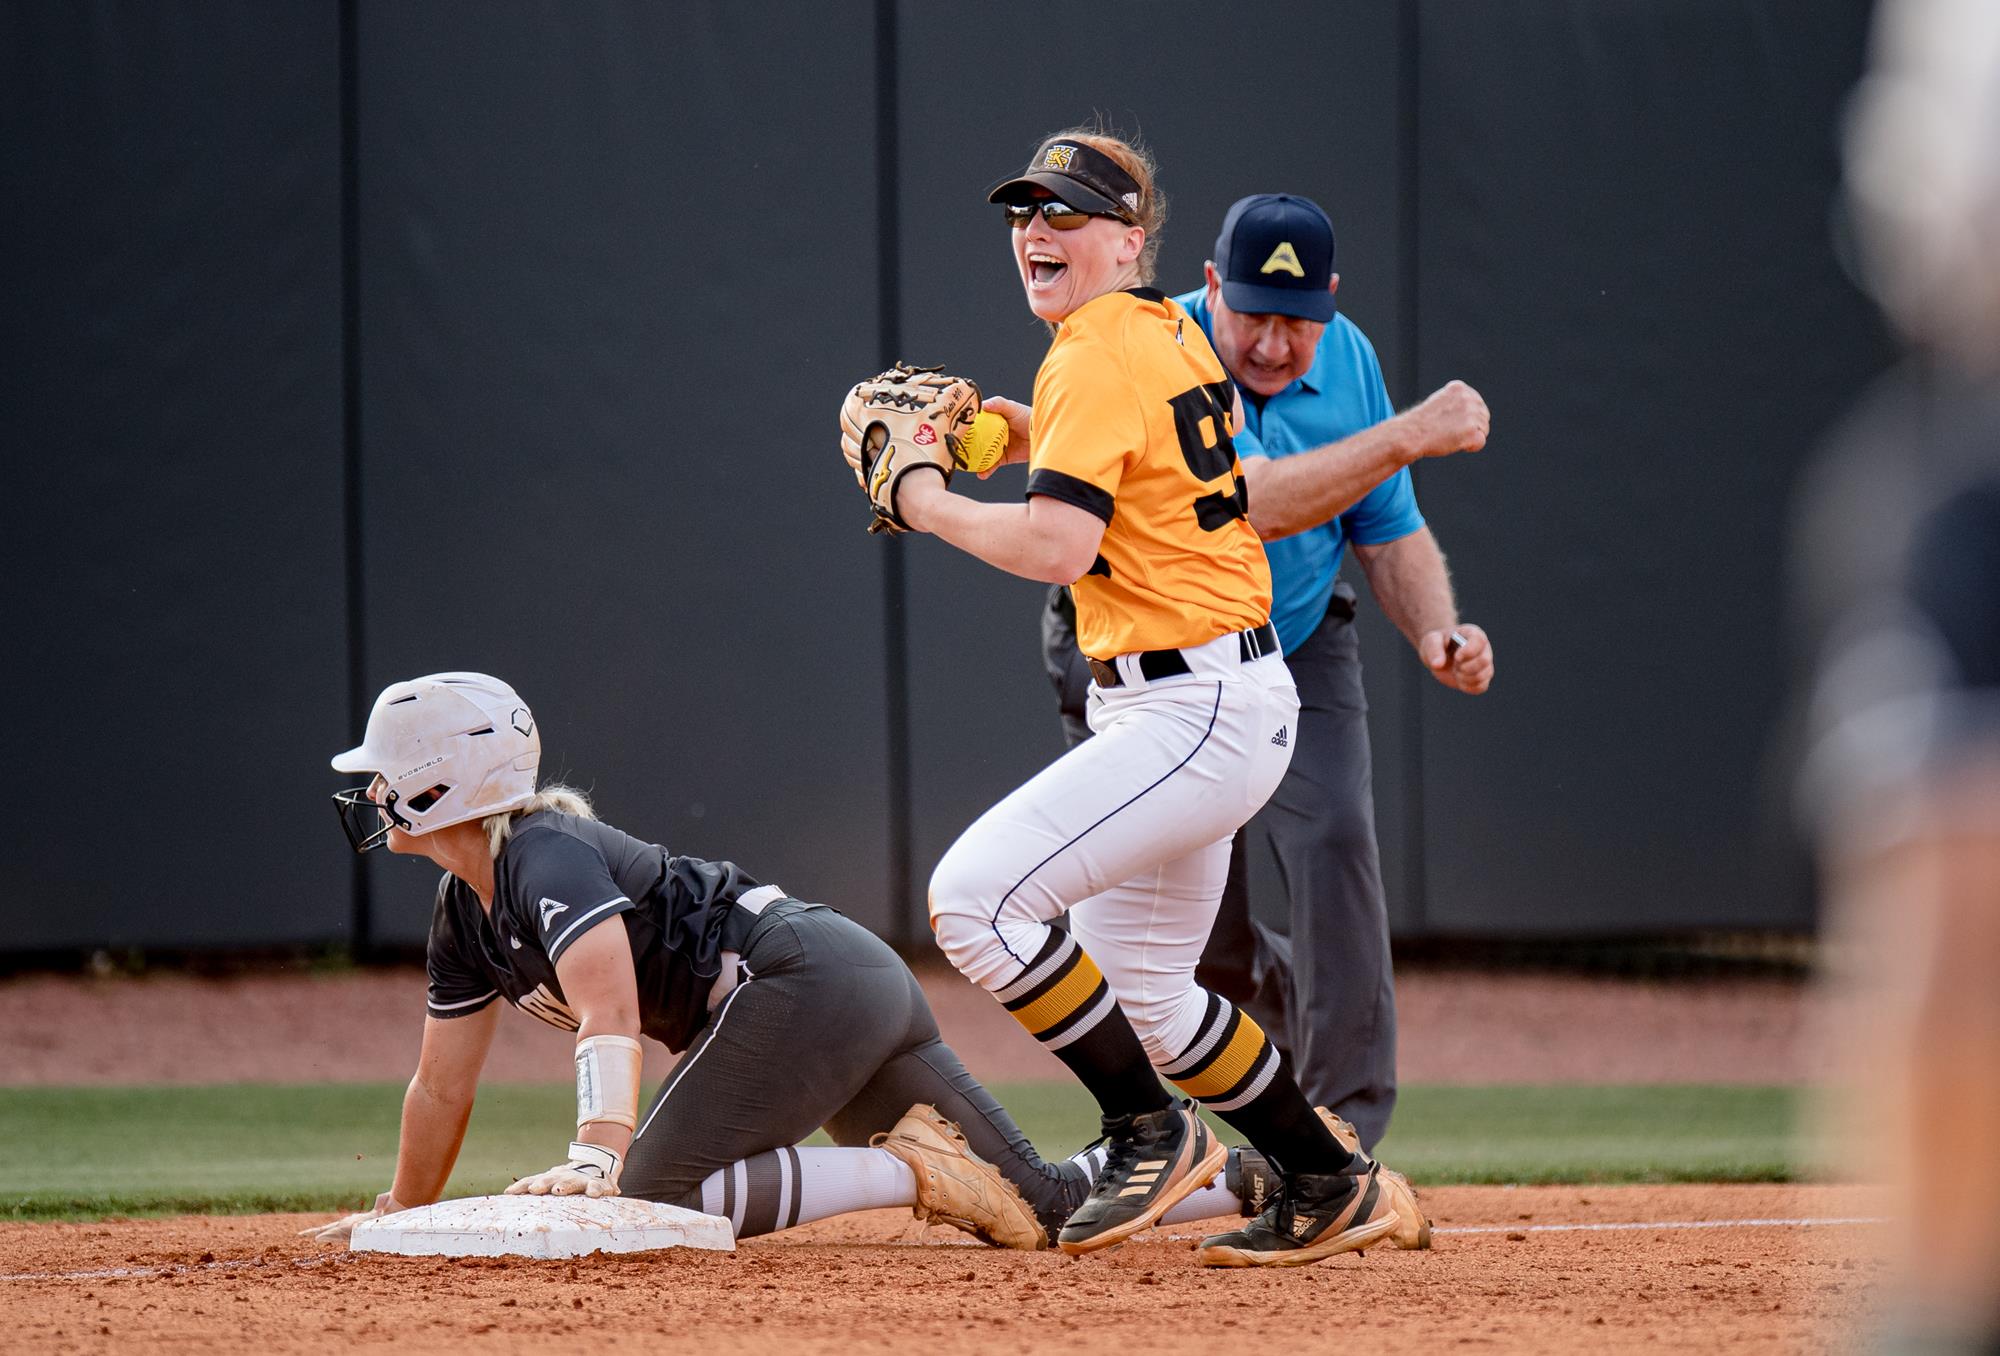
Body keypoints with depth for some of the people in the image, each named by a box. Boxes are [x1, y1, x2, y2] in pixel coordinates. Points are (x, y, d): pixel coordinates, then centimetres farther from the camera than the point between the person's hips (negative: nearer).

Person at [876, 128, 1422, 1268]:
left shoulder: (1095, 362, -14)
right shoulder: (1175, 334, 14)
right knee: (1143, 994, 17)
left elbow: (1058, 546, -25)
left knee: (974, 896, -16)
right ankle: (1332, 1185, 23)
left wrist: (927, 502, -11)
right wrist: (1025, 439, 18)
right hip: (1235, 702, 10)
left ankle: (1152, 1131, -9)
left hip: (1195, 710, -10)